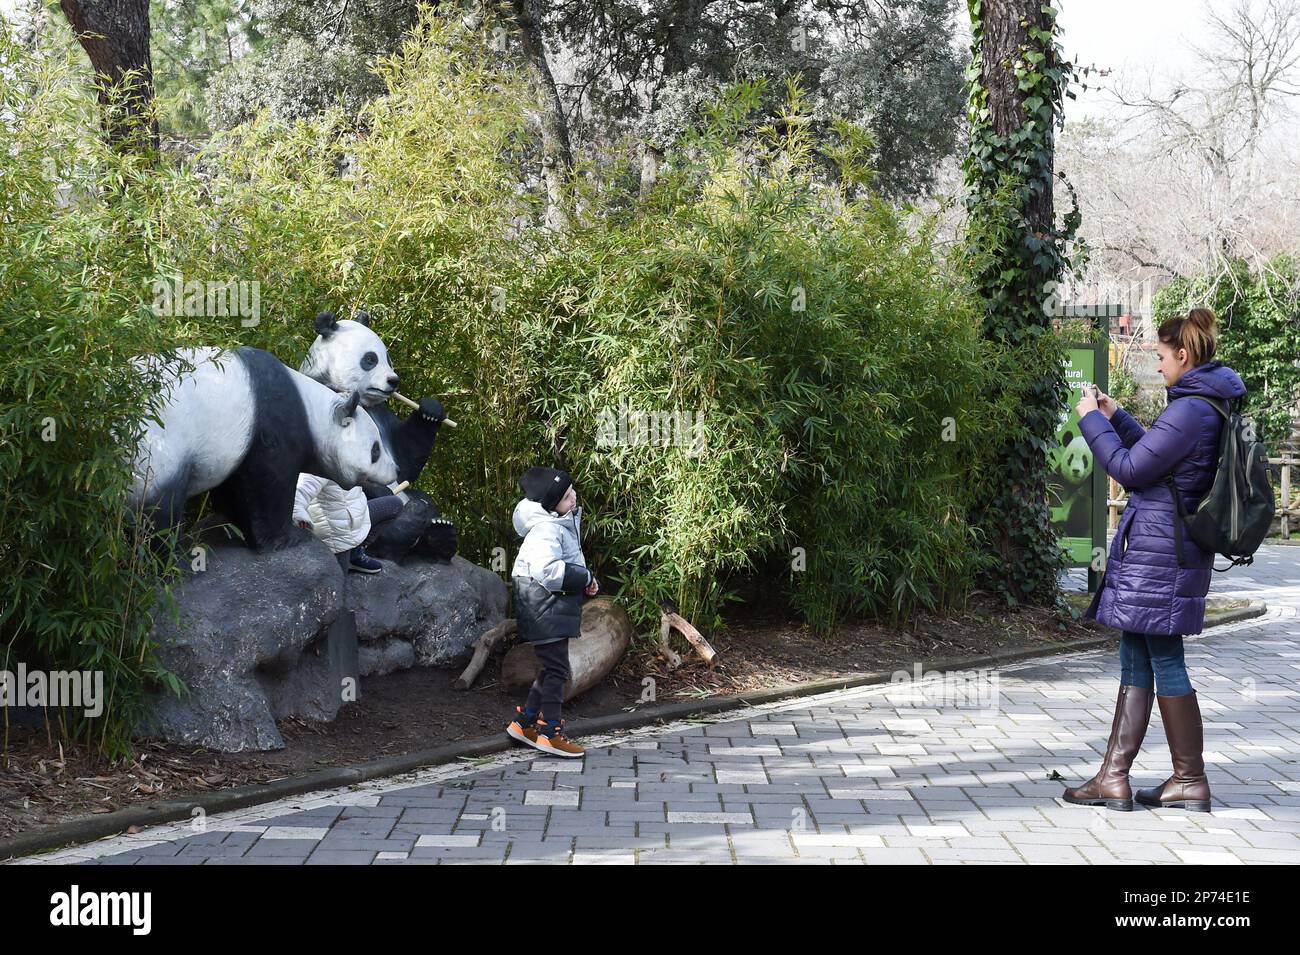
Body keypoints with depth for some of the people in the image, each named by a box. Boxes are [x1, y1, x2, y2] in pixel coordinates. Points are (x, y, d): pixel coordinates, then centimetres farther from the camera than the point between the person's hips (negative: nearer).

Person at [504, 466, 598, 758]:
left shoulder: (565, 520, 11)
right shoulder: (545, 529, -21)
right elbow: (547, 571, -32)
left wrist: (584, 579, 5)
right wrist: (585, 579, -20)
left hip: (556, 607, 10)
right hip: (545, 607, -10)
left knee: (552, 668, 16)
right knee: (557, 669, -6)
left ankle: (524, 723, 25)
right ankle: (550, 732, 1)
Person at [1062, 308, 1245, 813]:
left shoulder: (1191, 410, -18)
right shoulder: (1210, 405, 14)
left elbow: (1130, 468, -15)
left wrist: (1093, 421, -4)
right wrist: (1116, 417, 26)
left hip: (1159, 549, -10)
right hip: (1163, 547, 10)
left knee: (1165, 662, -1)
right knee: (1135, 660, 11)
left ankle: (1191, 780, 8)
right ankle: (1113, 777, 14)